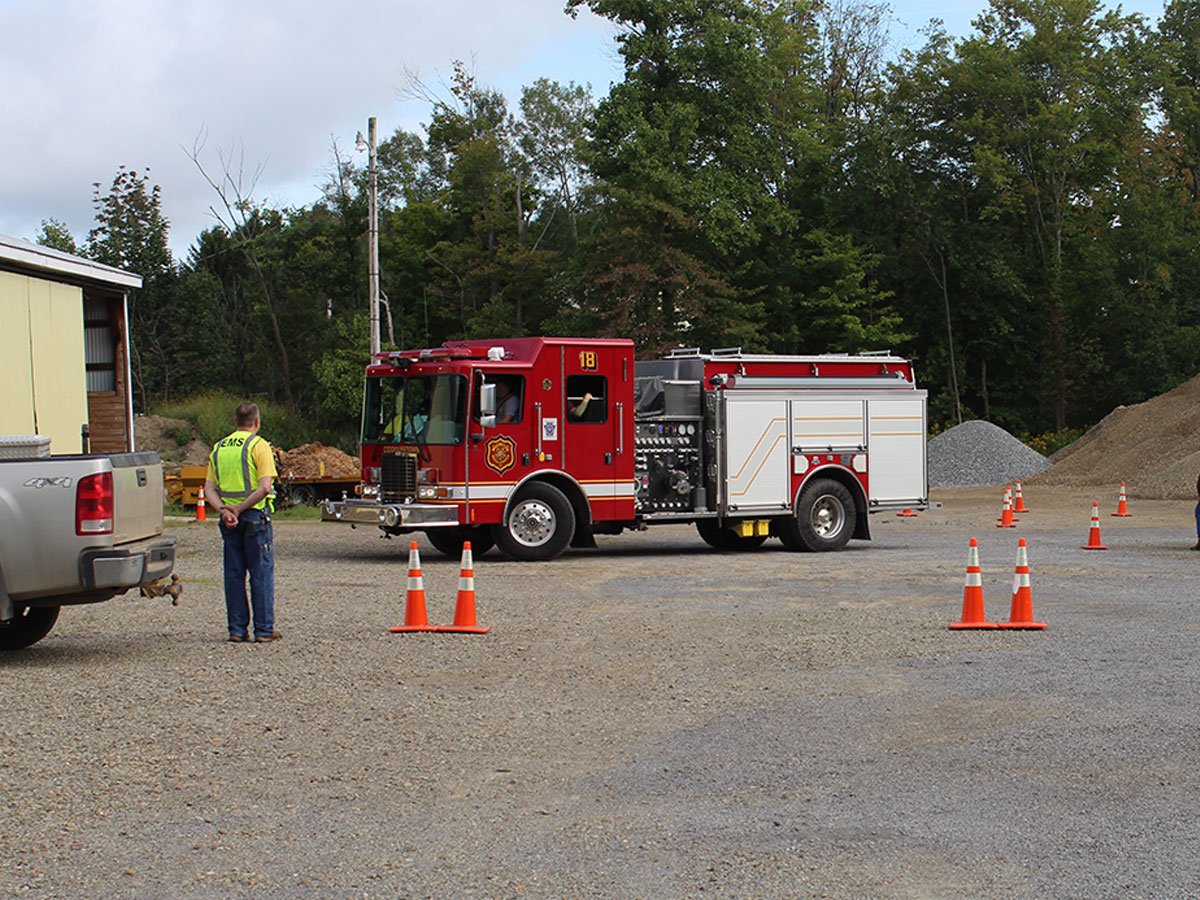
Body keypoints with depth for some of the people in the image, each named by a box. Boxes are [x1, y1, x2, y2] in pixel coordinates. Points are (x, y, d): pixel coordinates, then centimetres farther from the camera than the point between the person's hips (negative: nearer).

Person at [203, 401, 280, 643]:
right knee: (261, 573, 2)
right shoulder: (258, 445, -6)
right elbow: (264, 488, -17)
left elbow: (209, 489, 4)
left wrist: (223, 510, -8)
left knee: (233, 574, 9)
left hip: (229, 519, 5)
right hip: (255, 515, -5)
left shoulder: (219, 448, 12)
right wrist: (239, 509, -13)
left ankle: (237, 629, 11)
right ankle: (264, 629, 3)